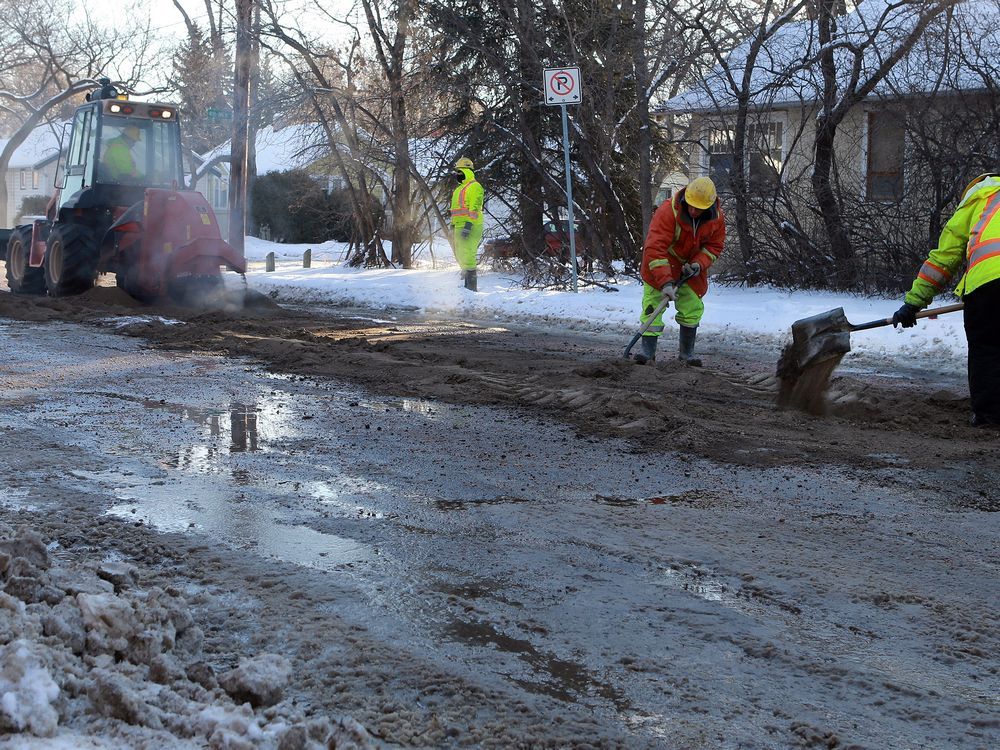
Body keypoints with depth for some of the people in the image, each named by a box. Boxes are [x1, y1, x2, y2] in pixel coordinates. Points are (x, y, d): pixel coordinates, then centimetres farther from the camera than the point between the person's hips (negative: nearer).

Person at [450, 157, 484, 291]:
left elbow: (475, 208, -18)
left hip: (471, 227, -10)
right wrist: (453, 225, 23)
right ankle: (466, 281, 22)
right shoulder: (459, 189, 23)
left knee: (467, 255, -13)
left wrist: (468, 225, -25)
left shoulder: (474, 186, -8)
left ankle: (471, 286, -13)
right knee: (459, 255, 14)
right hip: (459, 227, 10)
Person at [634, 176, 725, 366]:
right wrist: (665, 282, -44)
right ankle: (647, 349, -8)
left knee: (693, 307, 6)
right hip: (660, 264, -4)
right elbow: (655, 249, -38)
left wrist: (699, 264, -22)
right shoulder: (668, 211, -34)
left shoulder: (717, 217, -18)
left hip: (691, 267, 4)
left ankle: (686, 351, 20)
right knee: (653, 302, -12)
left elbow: (715, 246, -3)